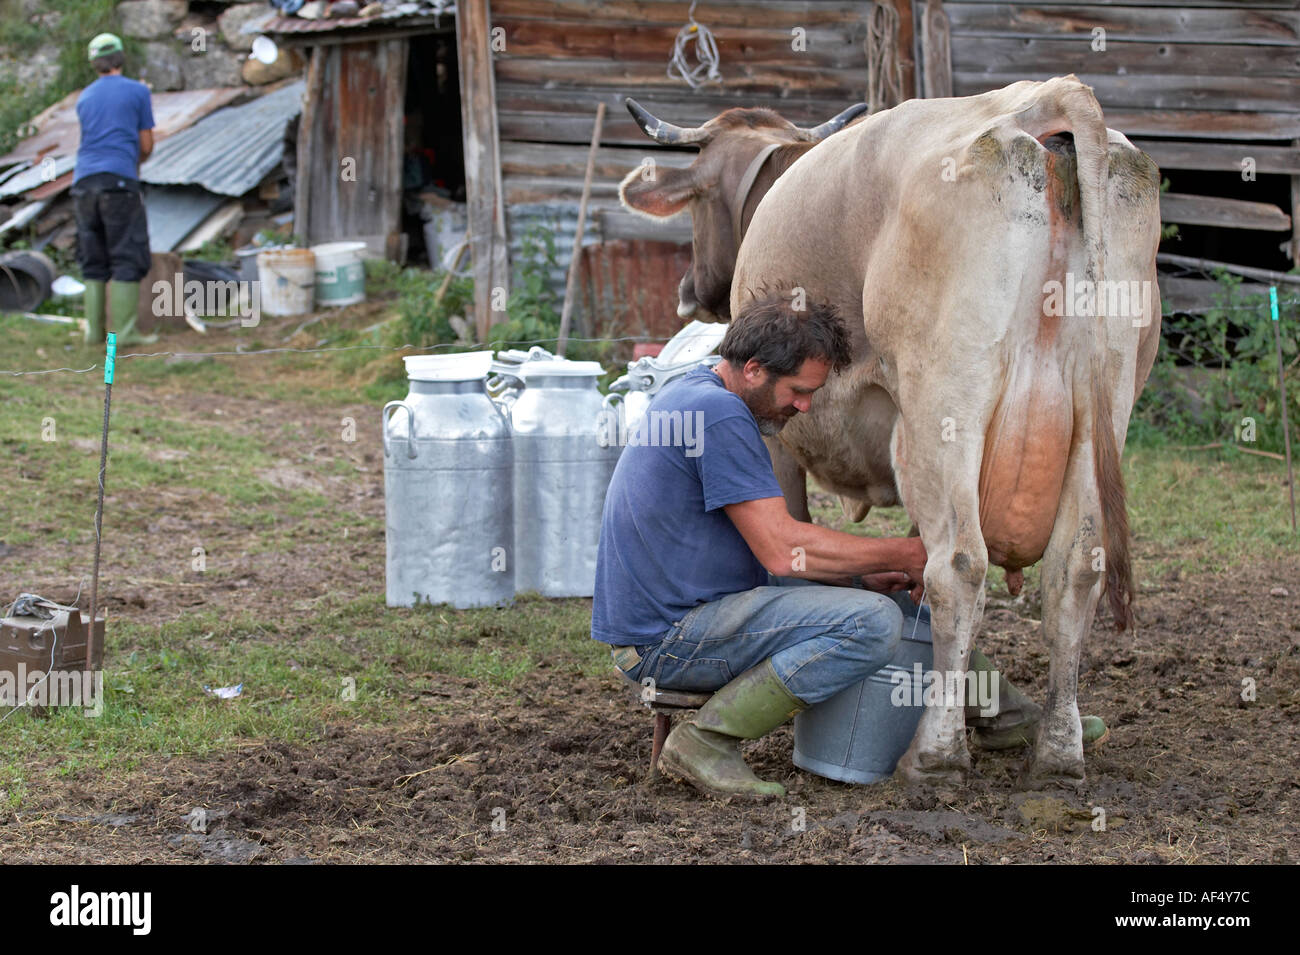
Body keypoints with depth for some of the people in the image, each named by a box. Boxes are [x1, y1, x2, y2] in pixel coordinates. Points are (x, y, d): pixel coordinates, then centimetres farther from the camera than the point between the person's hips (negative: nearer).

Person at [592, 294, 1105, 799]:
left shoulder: (692, 396, 13)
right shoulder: (719, 414, -20)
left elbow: (763, 544, 19)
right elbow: (782, 550, -22)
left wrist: (862, 575, 8)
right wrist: (905, 555, -12)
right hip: (667, 641, -11)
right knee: (871, 623, -23)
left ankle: (1004, 708, 27)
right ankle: (706, 739, -17)